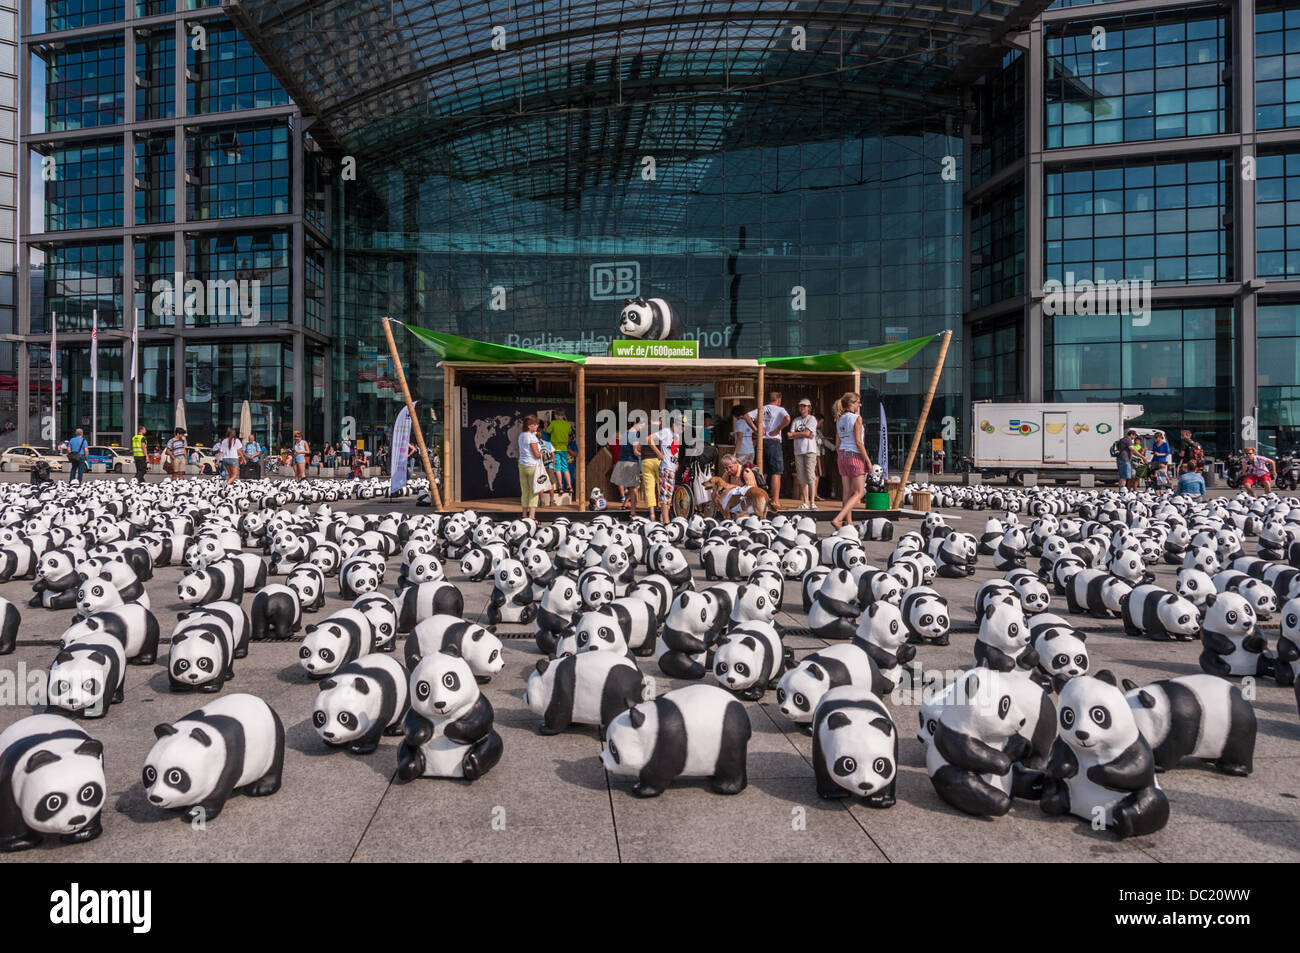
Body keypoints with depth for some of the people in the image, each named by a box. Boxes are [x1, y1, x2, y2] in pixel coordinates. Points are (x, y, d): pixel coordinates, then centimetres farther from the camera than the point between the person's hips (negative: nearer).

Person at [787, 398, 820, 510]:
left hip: (810, 450, -4)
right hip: (798, 451, 4)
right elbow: (790, 436, 5)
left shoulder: (812, 419, 4)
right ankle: (805, 502, 6)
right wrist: (805, 435, -7)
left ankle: (812, 502, -14)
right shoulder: (796, 420, 16)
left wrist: (793, 434, 2)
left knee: (810, 476, -12)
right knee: (802, 478, 3)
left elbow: (807, 432, -9)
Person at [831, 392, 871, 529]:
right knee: (859, 492, -3)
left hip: (843, 455, 7)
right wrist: (868, 460, -11)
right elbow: (858, 442, -15)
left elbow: (837, 443, 12)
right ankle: (837, 519, -17)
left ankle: (849, 523, 12)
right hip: (855, 456, -7)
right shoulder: (857, 418, -11)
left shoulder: (839, 420, 10)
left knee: (847, 493, 10)